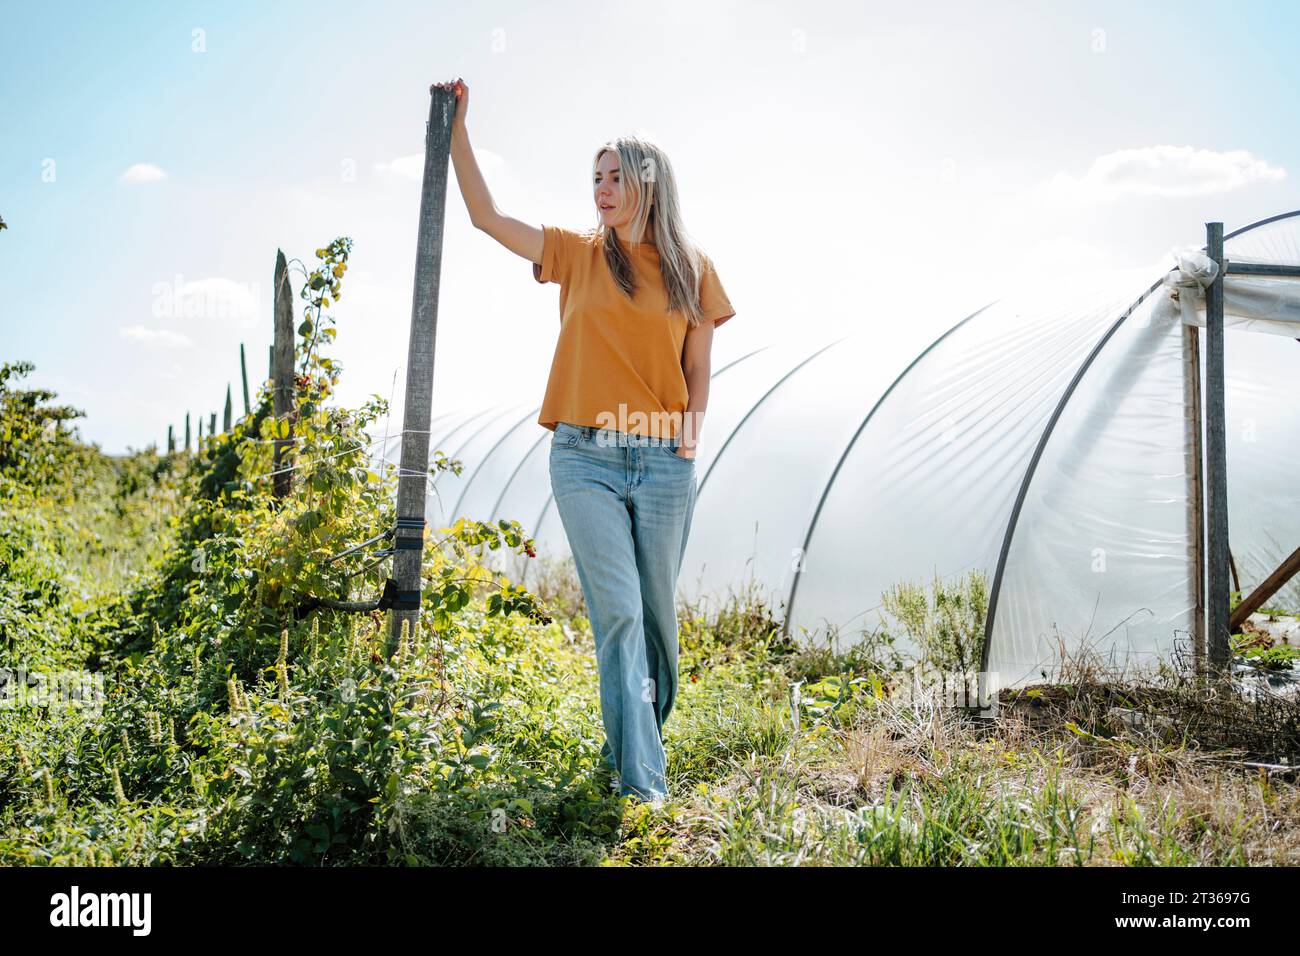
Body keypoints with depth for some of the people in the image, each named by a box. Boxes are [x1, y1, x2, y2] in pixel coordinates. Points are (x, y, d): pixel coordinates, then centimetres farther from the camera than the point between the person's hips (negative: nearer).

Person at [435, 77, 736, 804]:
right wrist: (458, 126, 3)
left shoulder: (692, 269, 8)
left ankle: (643, 738, 32)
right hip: (586, 457, -1)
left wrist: (691, 442, -1)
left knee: (657, 613, 9)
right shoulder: (578, 254, 9)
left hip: (665, 462, 1)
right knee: (618, 613, -8)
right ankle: (641, 779, -4)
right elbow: (485, 215, 6)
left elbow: (698, 373, 11)